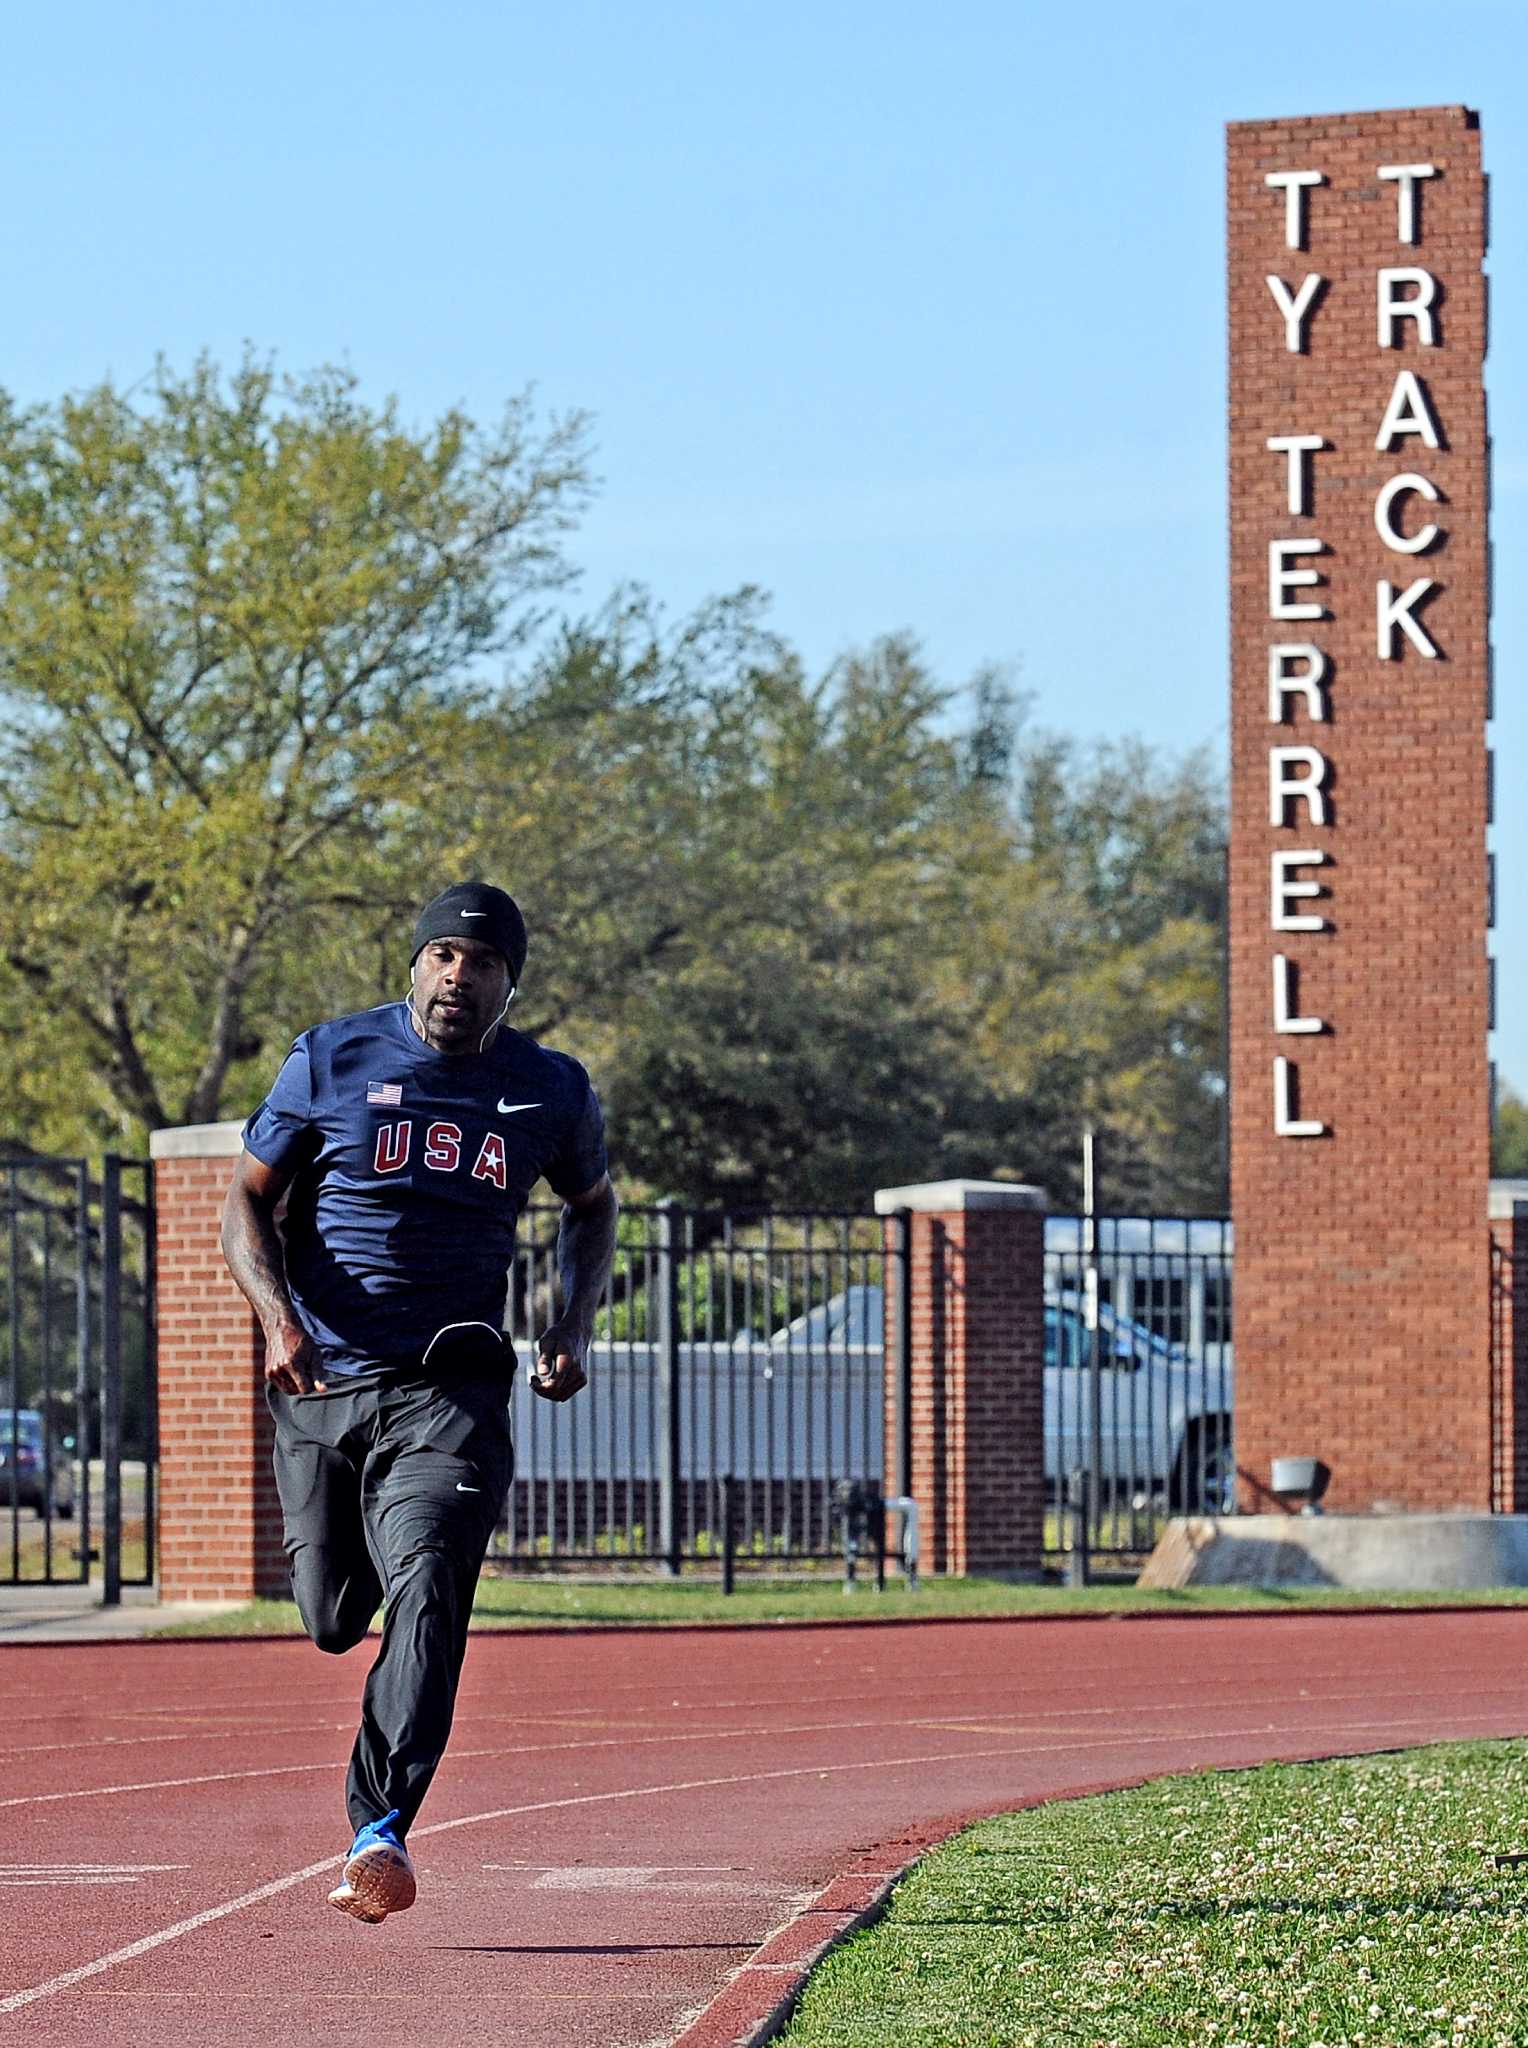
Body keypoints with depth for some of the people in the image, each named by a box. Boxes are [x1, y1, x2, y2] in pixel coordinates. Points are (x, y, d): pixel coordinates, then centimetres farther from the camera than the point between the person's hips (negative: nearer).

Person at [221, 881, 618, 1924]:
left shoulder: (551, 1091, 4)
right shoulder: (333, 1059, 0)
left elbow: (593, 1206, 22)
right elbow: (249, 1202, 3)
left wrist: (576, 1324, 6)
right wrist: (280, 1319, -14)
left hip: (451, 1393, -1)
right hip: (324, 1379, 1)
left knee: (428, 1591, -22)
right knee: (335, 1619, 10)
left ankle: (380, 1835, -29)